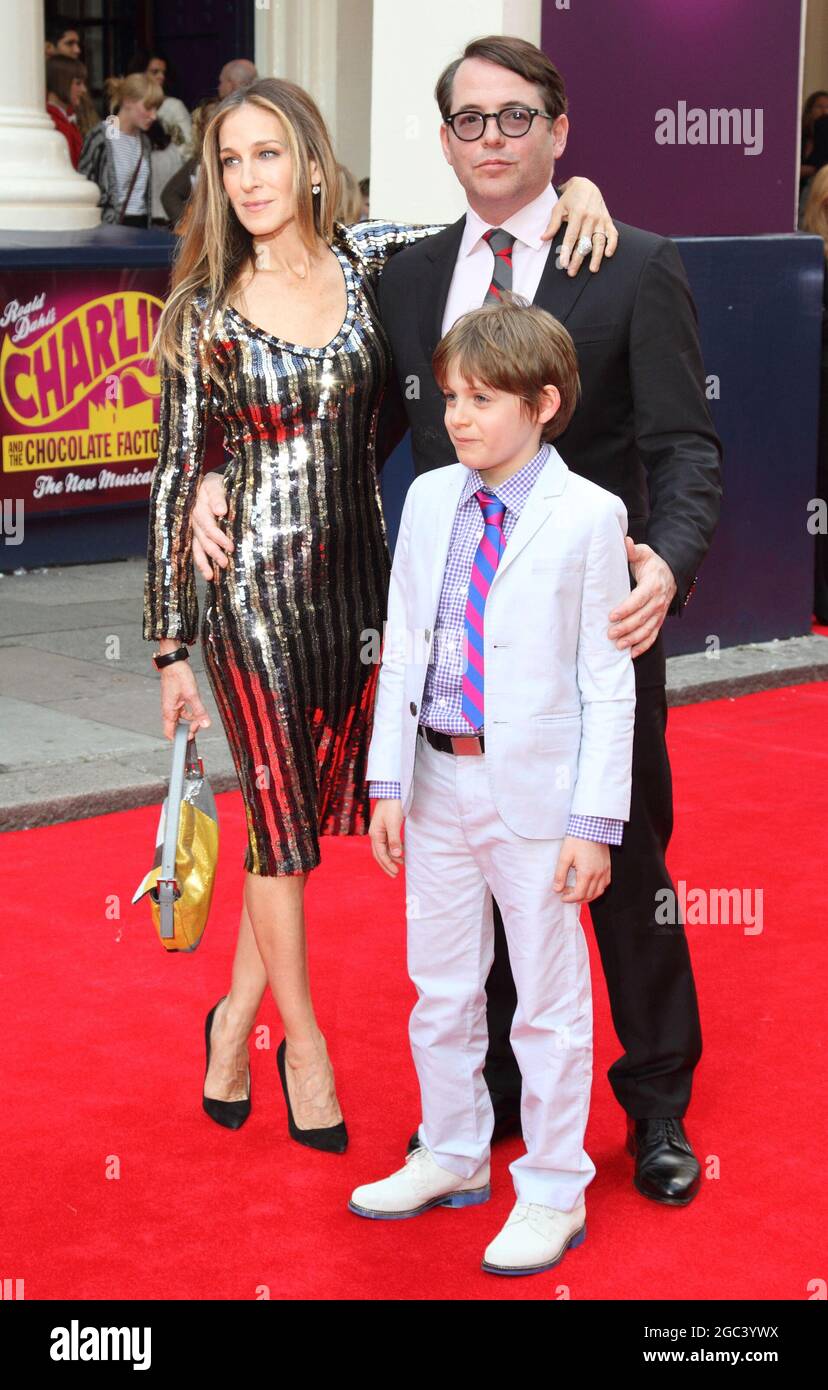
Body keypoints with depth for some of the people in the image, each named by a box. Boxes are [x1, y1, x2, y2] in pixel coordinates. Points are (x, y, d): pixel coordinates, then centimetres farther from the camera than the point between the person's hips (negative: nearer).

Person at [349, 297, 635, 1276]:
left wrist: (594, 821, -13)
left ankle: (553, 1194, 22)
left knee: (548, 1003, 6)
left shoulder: (589, 516, -11)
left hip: (535, 794, -5)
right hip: (439, 782, 5)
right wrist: (388, 781, 3)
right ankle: (451, 1158, 37)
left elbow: (608, 681, -10)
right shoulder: (429, 500, 4)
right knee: (440, 989, 18)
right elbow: (403, 647, 8)